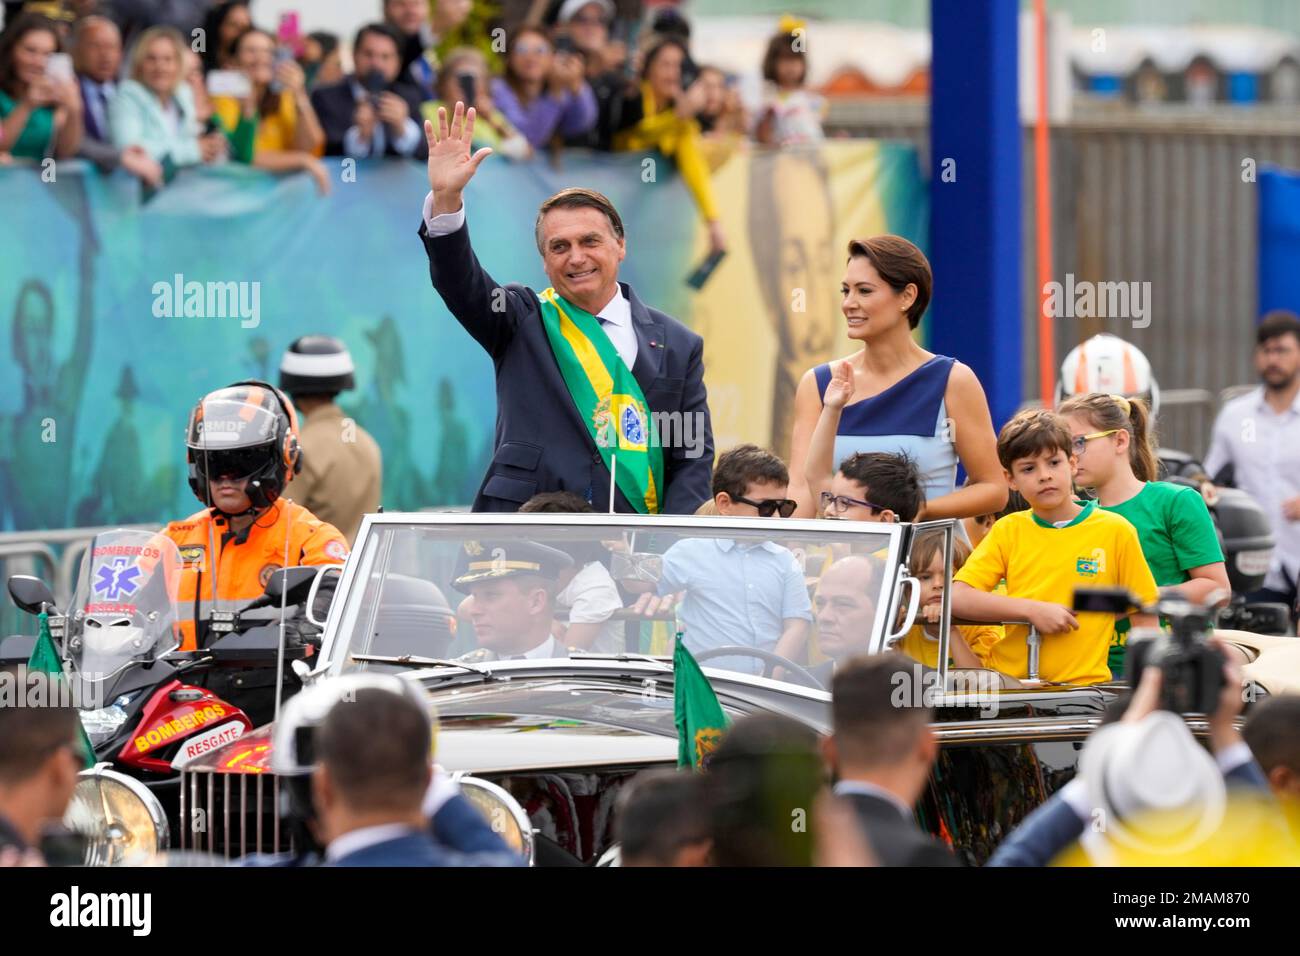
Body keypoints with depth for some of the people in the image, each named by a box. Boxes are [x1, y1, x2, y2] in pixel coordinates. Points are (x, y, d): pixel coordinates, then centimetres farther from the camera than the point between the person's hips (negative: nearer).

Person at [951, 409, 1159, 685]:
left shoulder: (1114, 531, 5)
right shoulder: (1008, 531, 10)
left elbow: (1144, 618, 8)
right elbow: (957, 598, 0)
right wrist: (1033, 610, -10)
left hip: (1083, 683, -2)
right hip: (1008, 681, 2)